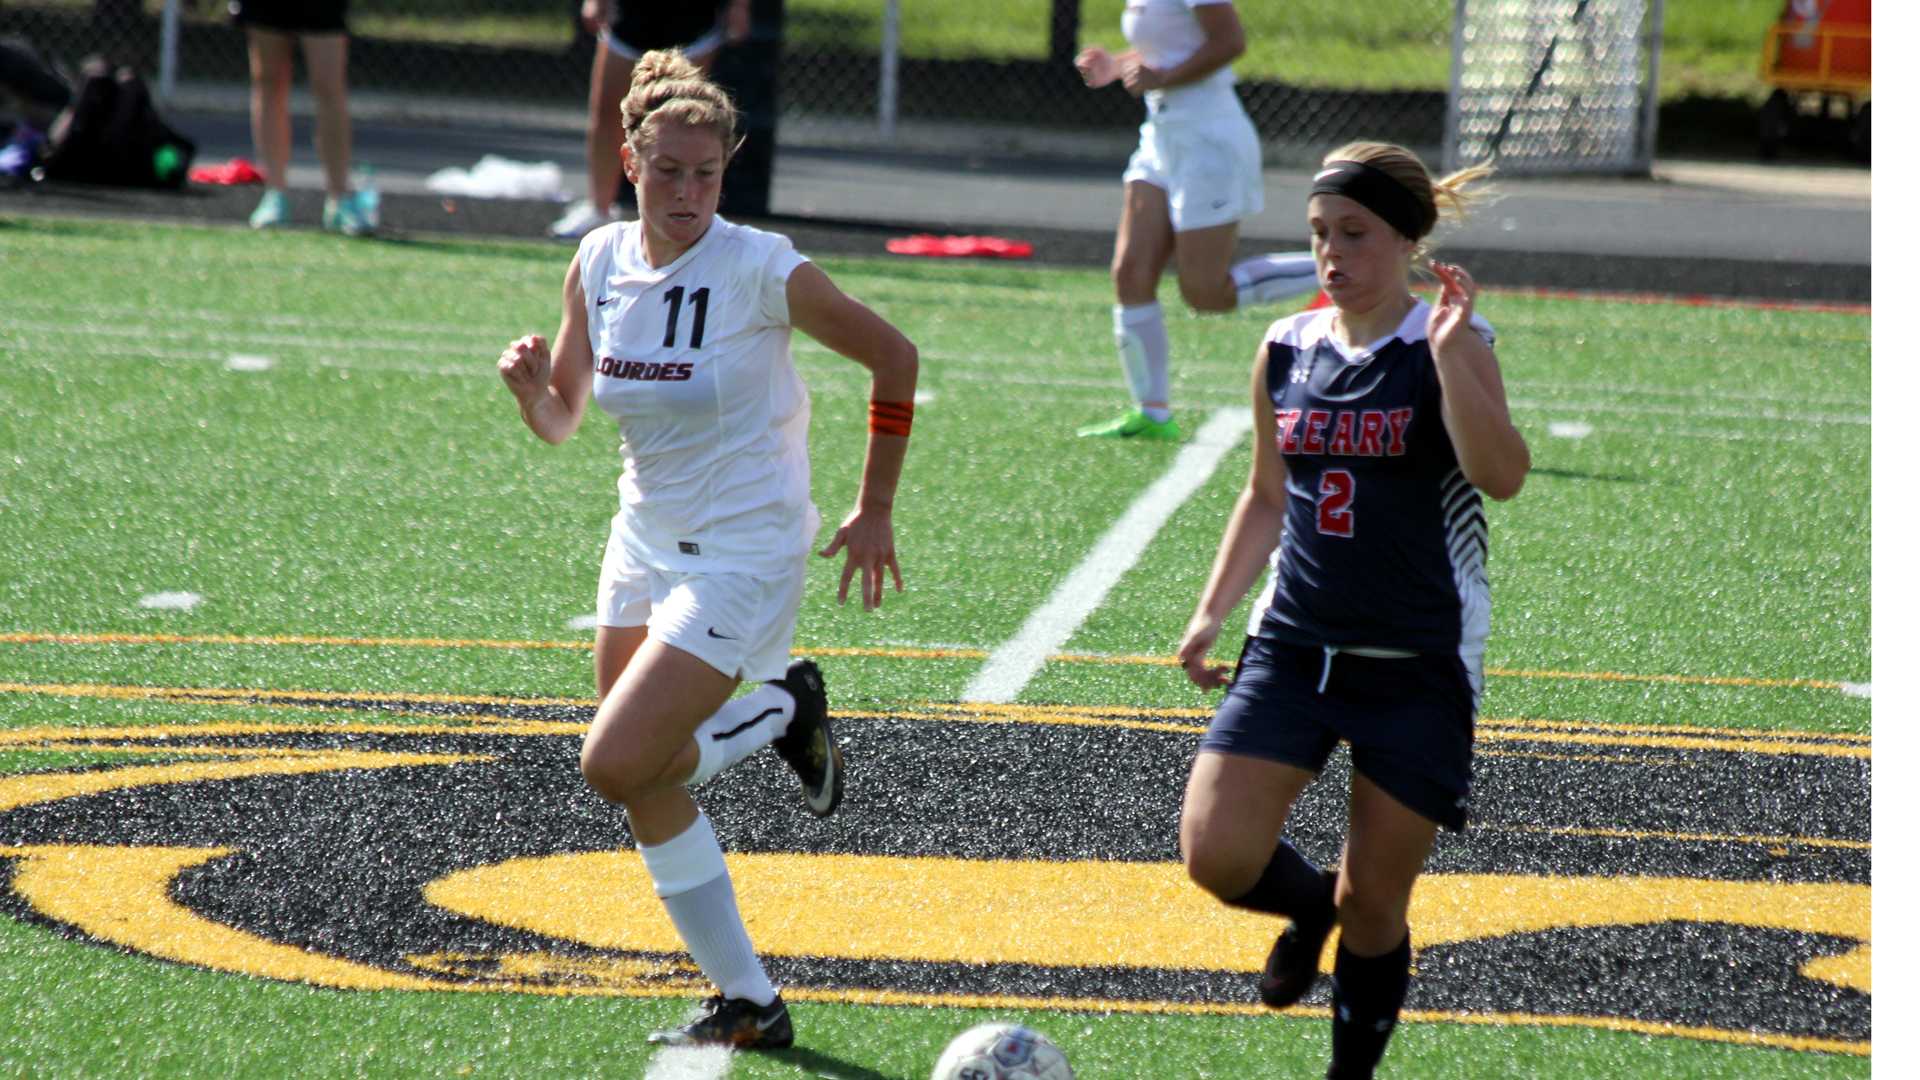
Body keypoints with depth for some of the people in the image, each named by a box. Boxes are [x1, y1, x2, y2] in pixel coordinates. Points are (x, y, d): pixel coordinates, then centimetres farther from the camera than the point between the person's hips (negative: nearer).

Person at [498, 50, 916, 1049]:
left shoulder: (762, 271, -18)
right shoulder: (600, 262, -1)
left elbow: (894, 357, -7)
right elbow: (560, 420, 8)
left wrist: (874, 511, -3)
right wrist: (529, 385, -16)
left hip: (744, 557, -7)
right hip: (644, 546, 7)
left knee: (615, 766, -16)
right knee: (645, 789, 9)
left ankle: (782, 710, 8)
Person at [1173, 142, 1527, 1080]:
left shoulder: (1449, 347, -8)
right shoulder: (1286, 350, 6)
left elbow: (1502, 476, -26)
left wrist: (1448, 355, -33)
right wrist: (1211, 613, 11)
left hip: (1419, 669, -4)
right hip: (1294, 649, 4)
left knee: (1373, 907, 0)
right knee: (1216, 854, -11)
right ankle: (1309, 904, 23)